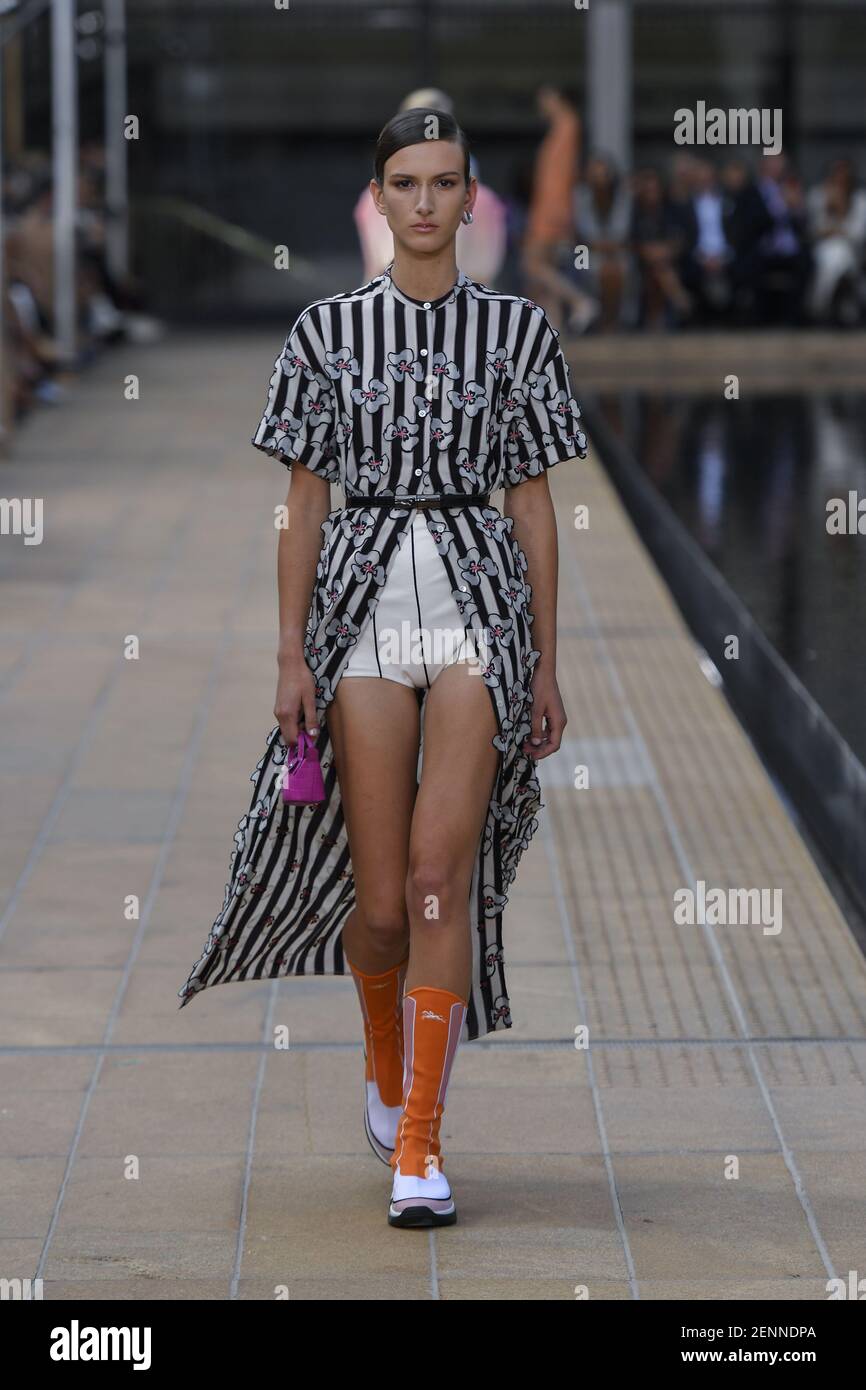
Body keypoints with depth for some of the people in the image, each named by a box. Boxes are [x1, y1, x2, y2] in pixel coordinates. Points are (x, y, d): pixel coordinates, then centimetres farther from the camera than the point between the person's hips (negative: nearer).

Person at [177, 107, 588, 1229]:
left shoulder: (514, 328, 6)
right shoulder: (327, 331, 7)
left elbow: (533, 503, 7)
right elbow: (304, 504, 7)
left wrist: (546, 666, 5)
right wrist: (292, 656, 0)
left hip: (480, 599, -1)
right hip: (363, 601, 1)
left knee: (440, 871, -11)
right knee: (379, 896, 2)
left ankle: (419, 1143, -5)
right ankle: (385, 1061, 34)